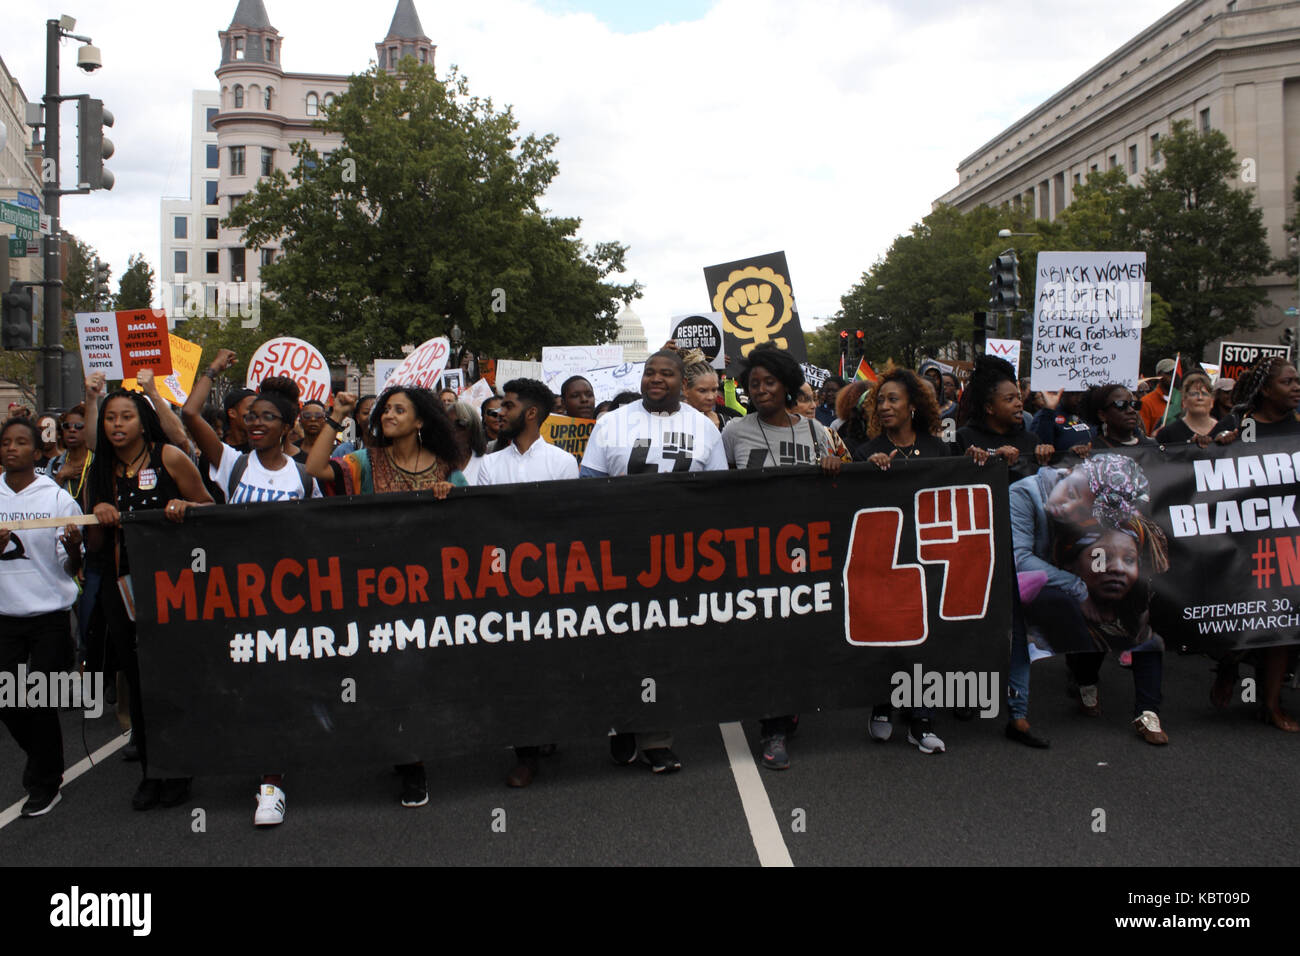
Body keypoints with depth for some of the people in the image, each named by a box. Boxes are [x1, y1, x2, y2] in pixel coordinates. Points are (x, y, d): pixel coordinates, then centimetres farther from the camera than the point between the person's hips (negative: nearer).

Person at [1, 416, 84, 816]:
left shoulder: (58, 499, -5)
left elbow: (71, 568, -7)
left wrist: (74, 549, -28)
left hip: (49, 614, -3)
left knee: (41, 703, 0)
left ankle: (44, 784, 18)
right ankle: (49, 759, 35)